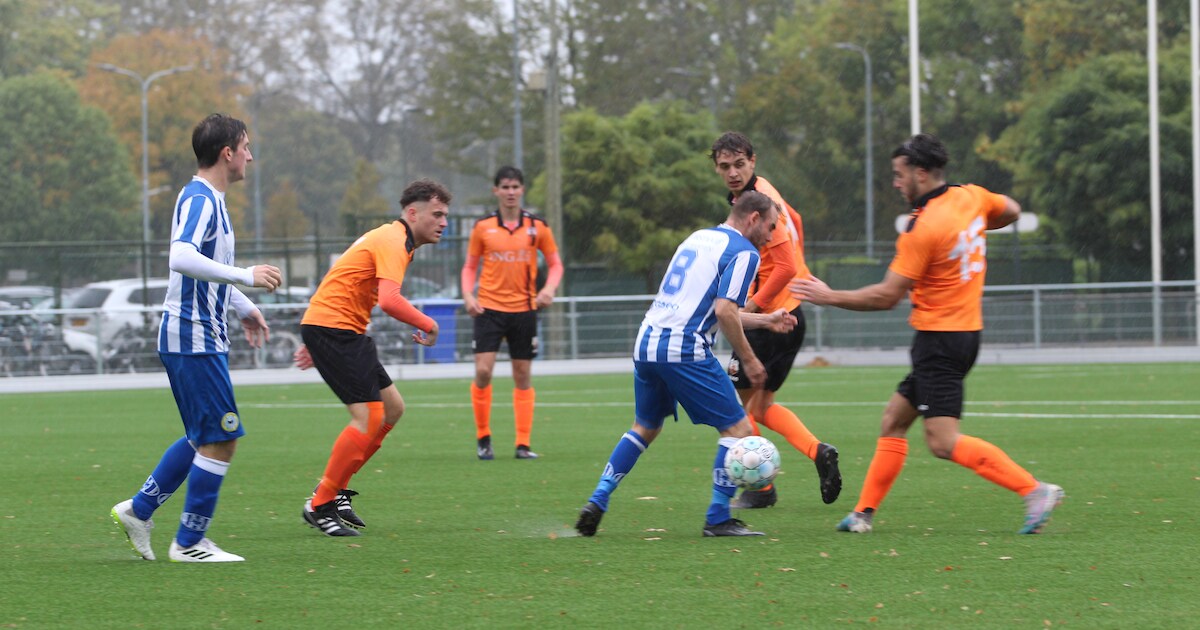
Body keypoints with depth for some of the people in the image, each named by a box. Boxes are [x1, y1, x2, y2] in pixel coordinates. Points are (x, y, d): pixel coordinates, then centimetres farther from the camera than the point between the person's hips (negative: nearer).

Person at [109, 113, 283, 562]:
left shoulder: (210, 200, 16)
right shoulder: (198, 199, -16)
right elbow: (182, 258, -32)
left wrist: (243, 307, 32)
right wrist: (245, 276, -32)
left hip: (199, 336, 10)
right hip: (194, 339, -10)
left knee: (204, 438, 16)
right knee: (220, 439, -6)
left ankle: (138, 510, 21)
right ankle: (189, 543, 0)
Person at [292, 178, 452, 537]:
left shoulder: (394, 240, 19)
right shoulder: (393, 242, -15)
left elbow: (344, 286, 25)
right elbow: (389, 300, -31)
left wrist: (315, 343, 25)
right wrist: (427, 325, -15)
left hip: (345, 332, 11)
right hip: (332, 326, -11)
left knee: (392, 408, 12)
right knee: (369, 416, -15)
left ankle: (334, 490, 17)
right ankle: (320, 506, -7)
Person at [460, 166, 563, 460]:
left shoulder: (537, 226, 2)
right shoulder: (483, 227, 2)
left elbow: (555, 263, 9)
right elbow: (470, 266, 10)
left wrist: (549, 289, -10)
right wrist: (468, 295, -8)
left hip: (524, 309, 1)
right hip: (489, 308, -1)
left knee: (523, 376, 4)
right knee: (483, 372, -12)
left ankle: (523, 444, 8)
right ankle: (483, 437, 5)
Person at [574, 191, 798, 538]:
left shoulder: (698, 237, 23)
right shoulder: (743, 252, -4)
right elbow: (724, 312, -14)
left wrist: (766, 320, 30)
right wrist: (748, 360, -4)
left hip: (646, 343, 8)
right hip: (684, 349, -8)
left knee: (645, 428, 25)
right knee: (737, 428, 1)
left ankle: (596, 502, 17)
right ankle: (718, 518, 0)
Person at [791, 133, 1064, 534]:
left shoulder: (923, 228, -20)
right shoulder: (971, 197, 3)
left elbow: (887, 297, -17)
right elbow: (1011, 211, 26)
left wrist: (829, 297, -7)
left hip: (939, 339, -10)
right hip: (966, 331, 10)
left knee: (944, 443, -13)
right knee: (893, 421, 15)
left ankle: (1034, 490, -17)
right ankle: (865, 512, 18)